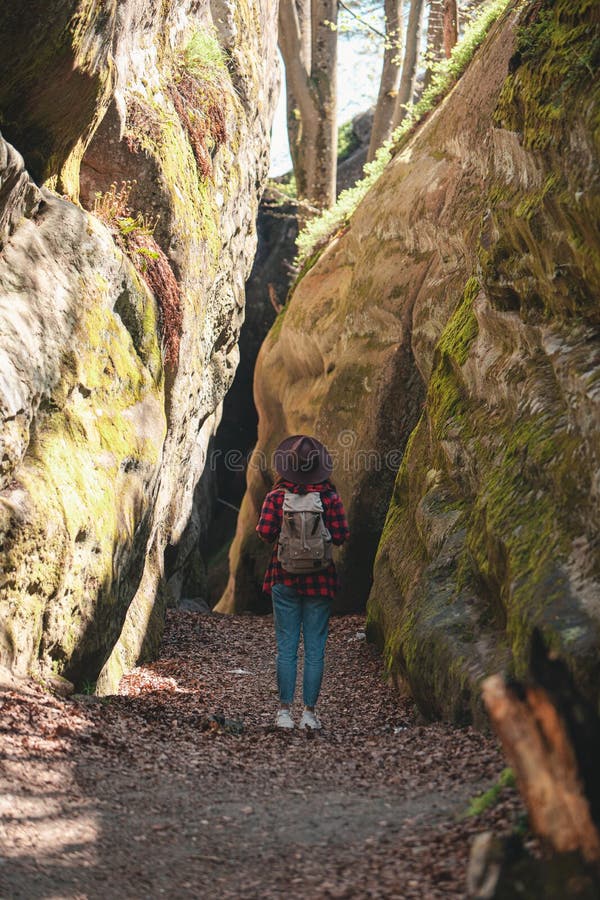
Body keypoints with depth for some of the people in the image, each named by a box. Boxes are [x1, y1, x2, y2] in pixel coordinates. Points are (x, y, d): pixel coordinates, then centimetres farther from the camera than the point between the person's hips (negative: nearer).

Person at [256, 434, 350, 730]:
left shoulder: (276, 496, -6)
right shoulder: (330, 498, -5)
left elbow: (265, 533, -13)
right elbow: (340, 536, -9)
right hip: (320, 580, 0)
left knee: (286, 647, 5)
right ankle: (309, 712, 5)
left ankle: (284, 711, 4)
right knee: (315, 648, 5)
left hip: (285, 579, 0)